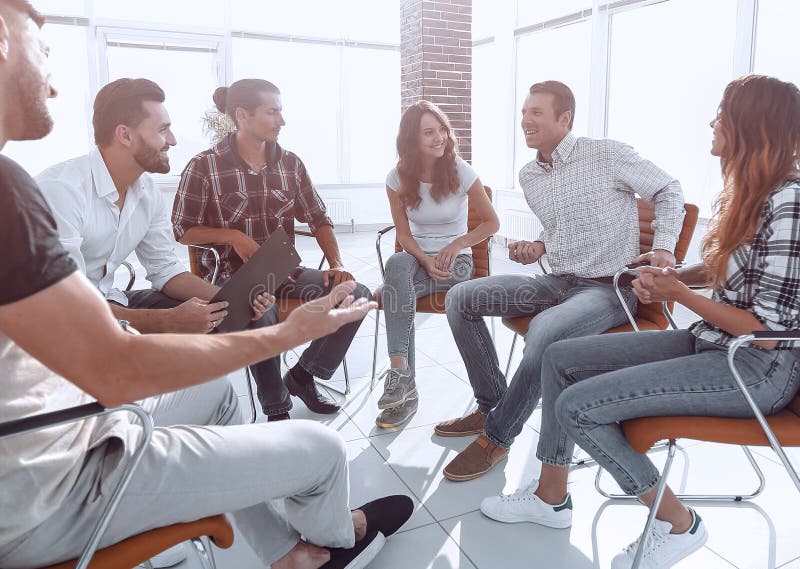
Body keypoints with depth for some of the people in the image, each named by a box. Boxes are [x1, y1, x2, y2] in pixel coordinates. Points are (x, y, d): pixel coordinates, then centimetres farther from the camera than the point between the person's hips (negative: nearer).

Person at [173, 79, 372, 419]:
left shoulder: (290, 164, 9)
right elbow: (183, 231, -1)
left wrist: (336, 264, -5)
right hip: (230, 275, -5)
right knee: (262, 314, -39)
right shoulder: (204, 167, -4)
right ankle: (276, 410, -12)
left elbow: (318, 220, 10)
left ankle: (302, 376, 4)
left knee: (358, 295, -15)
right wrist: (232, 236, -17)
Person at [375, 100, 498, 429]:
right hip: (417, 258, 2)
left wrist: (457, 244, -14)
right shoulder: (398, 178, -1)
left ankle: (399, 370, -24)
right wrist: (426, 261, -18)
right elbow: (404, 234, 0)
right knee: (397, 264, -36)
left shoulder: (460, 172, -7)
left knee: (395, 286, -32)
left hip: (457, 261, -2)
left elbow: (491, 223, 0)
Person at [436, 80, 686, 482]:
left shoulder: (607, 155, -10)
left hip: (608, 287, -6)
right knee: (460, 298, -6)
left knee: (544, 329, -38)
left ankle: (496, 437, -16)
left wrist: (664, 247, -12)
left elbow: (668, 191, 1)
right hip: (557, 282, 7)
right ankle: (490, 407, 3)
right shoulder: (529, 176, 8)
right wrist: (539, 247, 2)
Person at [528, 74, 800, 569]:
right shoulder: (749, 191, 7)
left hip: (759, 370, -9)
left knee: (576, 406, -18)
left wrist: (679, 294, -13)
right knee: (560, 358, 4)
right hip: (711, 344, 9)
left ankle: (678, 523, 3)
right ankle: (551, 494, 17)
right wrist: (670, 278, 0)